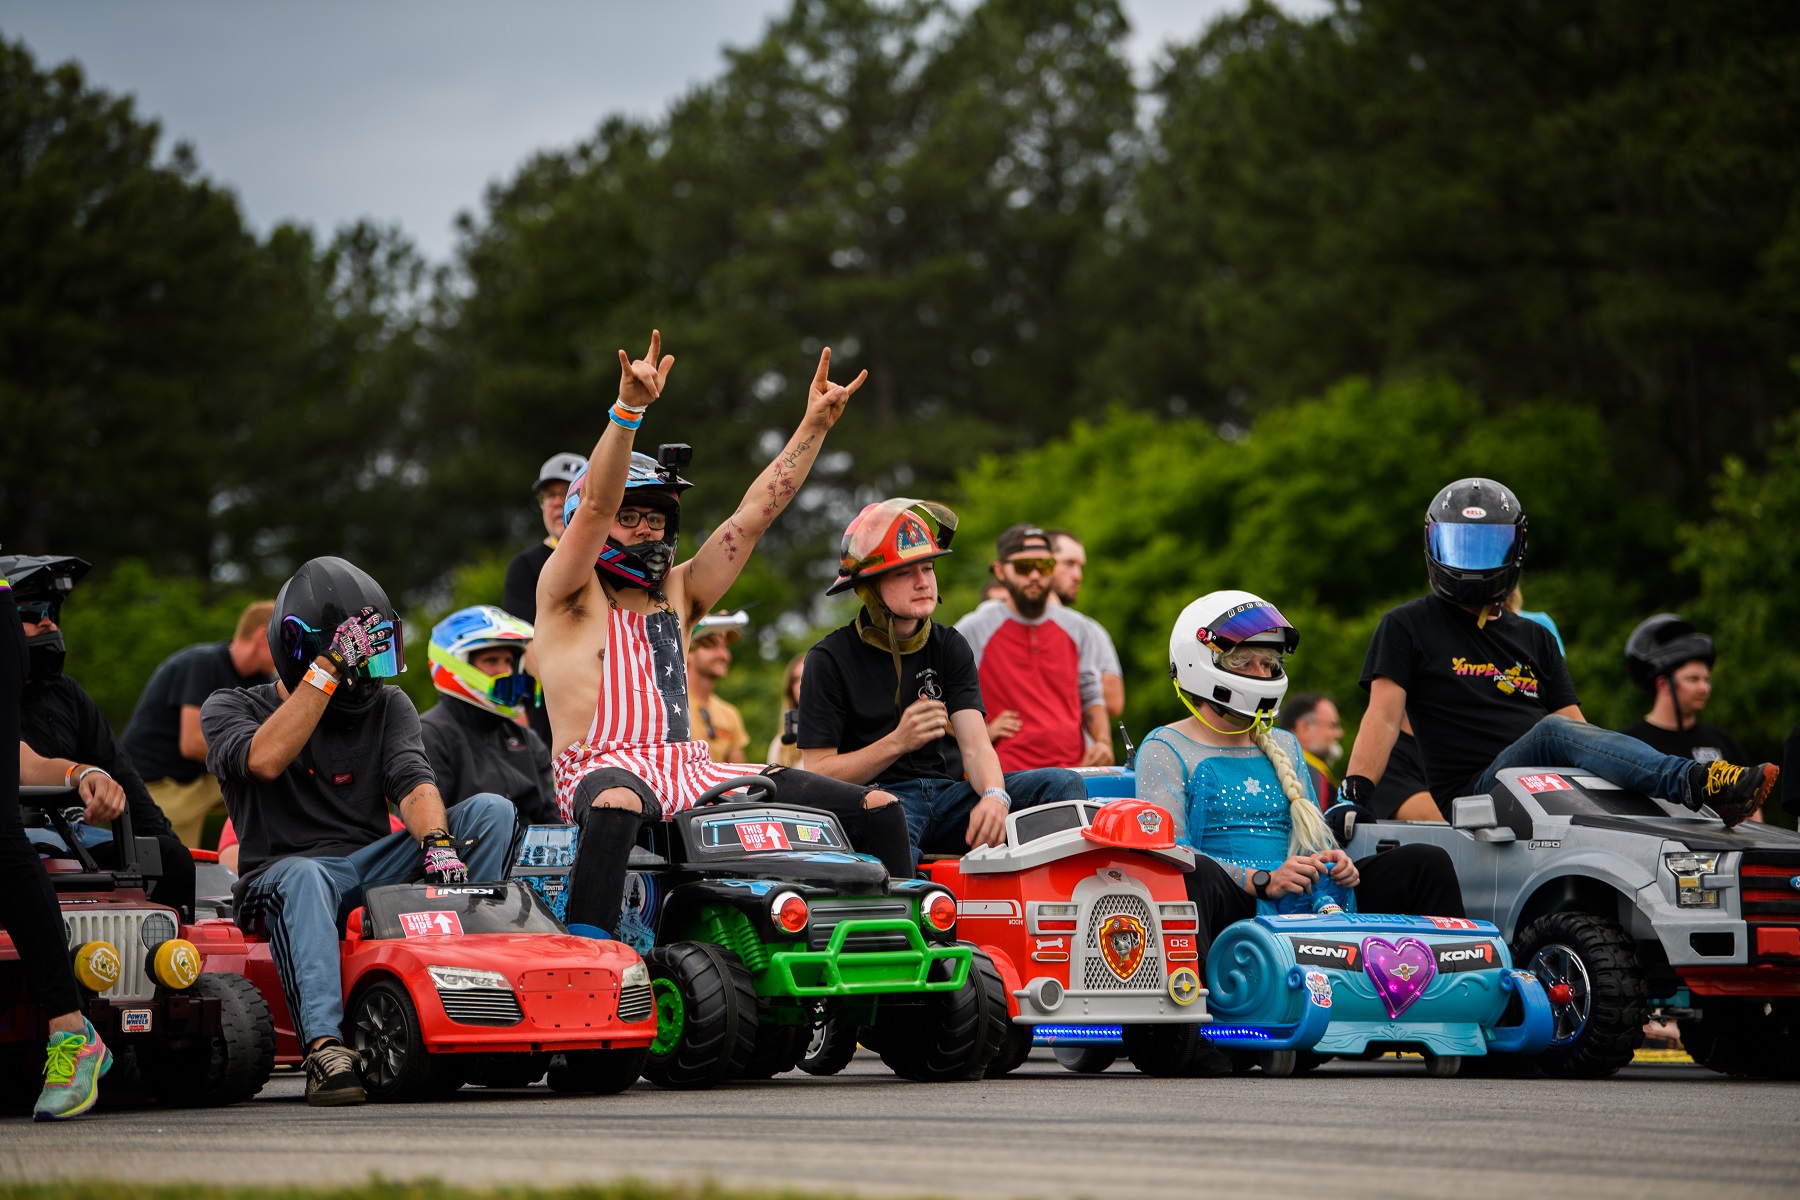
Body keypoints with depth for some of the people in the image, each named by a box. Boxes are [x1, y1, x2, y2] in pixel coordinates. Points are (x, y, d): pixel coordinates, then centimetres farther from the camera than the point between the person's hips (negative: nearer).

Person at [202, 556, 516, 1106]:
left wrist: (437, 841, -26)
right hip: (282, 871, -4)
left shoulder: (388, 706, 15)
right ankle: (325, 1048, -56)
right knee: (303, 877, -41)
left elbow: (413, 782, -4)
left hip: (372, 866, 4)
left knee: (491, 811, -15)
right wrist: (327, 669, -16)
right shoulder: (231, 709, 5)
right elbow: (265, 760, -18)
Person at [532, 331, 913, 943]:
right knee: (617, 804, -46)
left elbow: (755, 513, 17)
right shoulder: (570, 594, 5)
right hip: (605, 767, -6)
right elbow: (596, 505, -12)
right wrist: (629, 408, -27)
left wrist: (815, 424, 10)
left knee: (877, 809, -4)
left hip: (691, 770, 7)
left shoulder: (677, 593, 22)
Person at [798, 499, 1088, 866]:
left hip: (945, 793, 6)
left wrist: (994, 797, -22)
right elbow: (819, 773, -3)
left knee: (1063, 785, -16)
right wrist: (897, 742, -16)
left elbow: (975, 744, 1)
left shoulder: (950, 647, 14)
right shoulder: (830, 659, 1)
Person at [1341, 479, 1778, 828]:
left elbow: (1581, 731, 17)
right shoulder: (1408, 627, 12)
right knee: (1551, 732, -33)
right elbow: (1384, 717, 1)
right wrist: (1355, 792, -13)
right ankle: (1698, 785, -49)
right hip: (1474, 797, -5)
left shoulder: (1535, 639, 26)